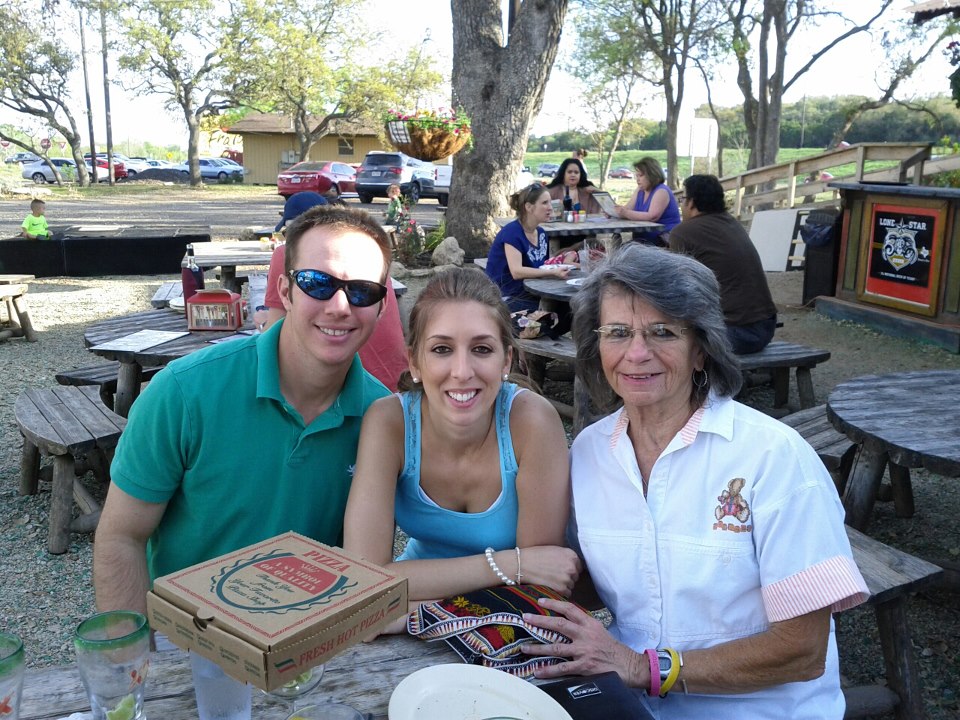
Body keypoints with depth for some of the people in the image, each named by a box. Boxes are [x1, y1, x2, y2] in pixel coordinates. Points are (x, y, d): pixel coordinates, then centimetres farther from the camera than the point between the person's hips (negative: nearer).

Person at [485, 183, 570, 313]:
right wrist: (553, 272, -31)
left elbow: (540, 268, 13)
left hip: (530, 295, 7)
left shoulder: (541, 233, 9)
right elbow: (516, 271, -25)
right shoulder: (511, 232, -14)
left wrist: (560, 266, -6)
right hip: (507, 299, -7)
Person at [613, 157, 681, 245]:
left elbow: (652, 217, -24)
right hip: (642, 238, 7)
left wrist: (626, 213, -31)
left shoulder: (661, 191, -10)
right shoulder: (639, 191, 15)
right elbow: (627, 209, 6)